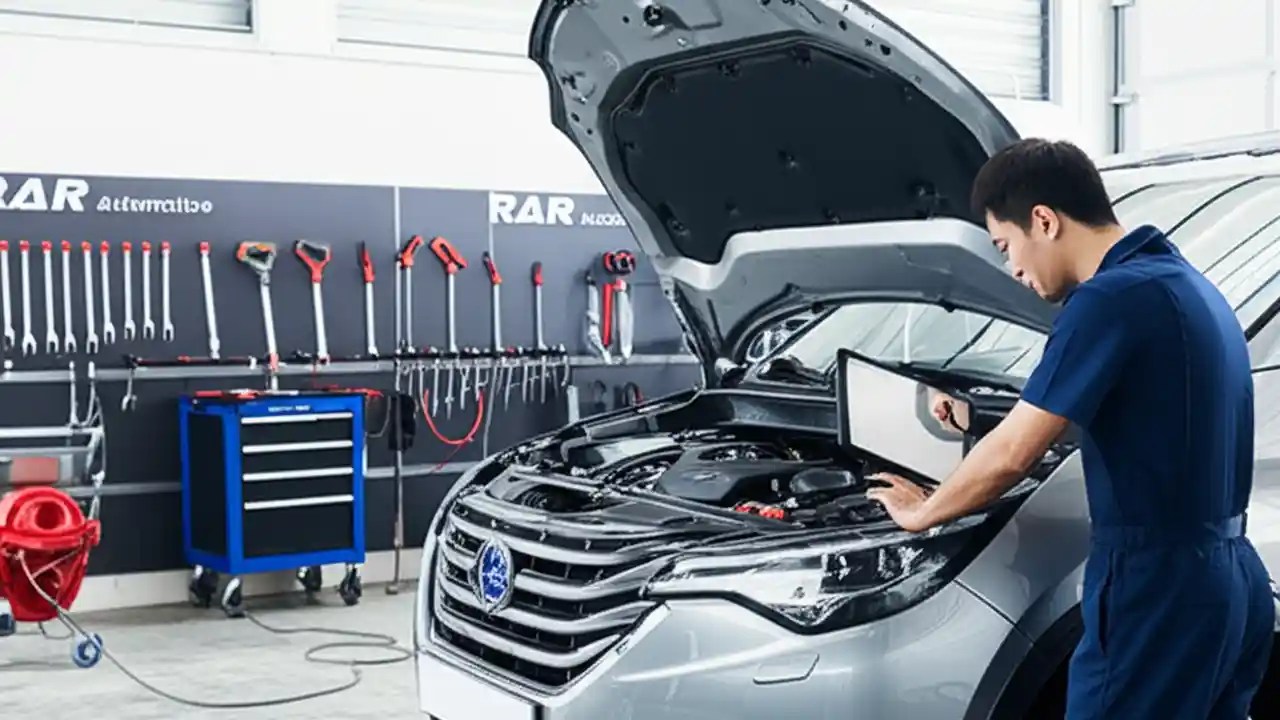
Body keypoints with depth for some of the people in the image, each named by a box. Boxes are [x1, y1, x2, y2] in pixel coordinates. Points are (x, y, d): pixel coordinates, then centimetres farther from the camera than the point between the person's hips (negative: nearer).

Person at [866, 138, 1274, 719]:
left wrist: (922, 513, 2)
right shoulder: (1187, 284, 13)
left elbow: (1011, 454, -17)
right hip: (1232, 579, 10)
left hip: (1159, 588, -10)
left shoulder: (1112, 298, -17)